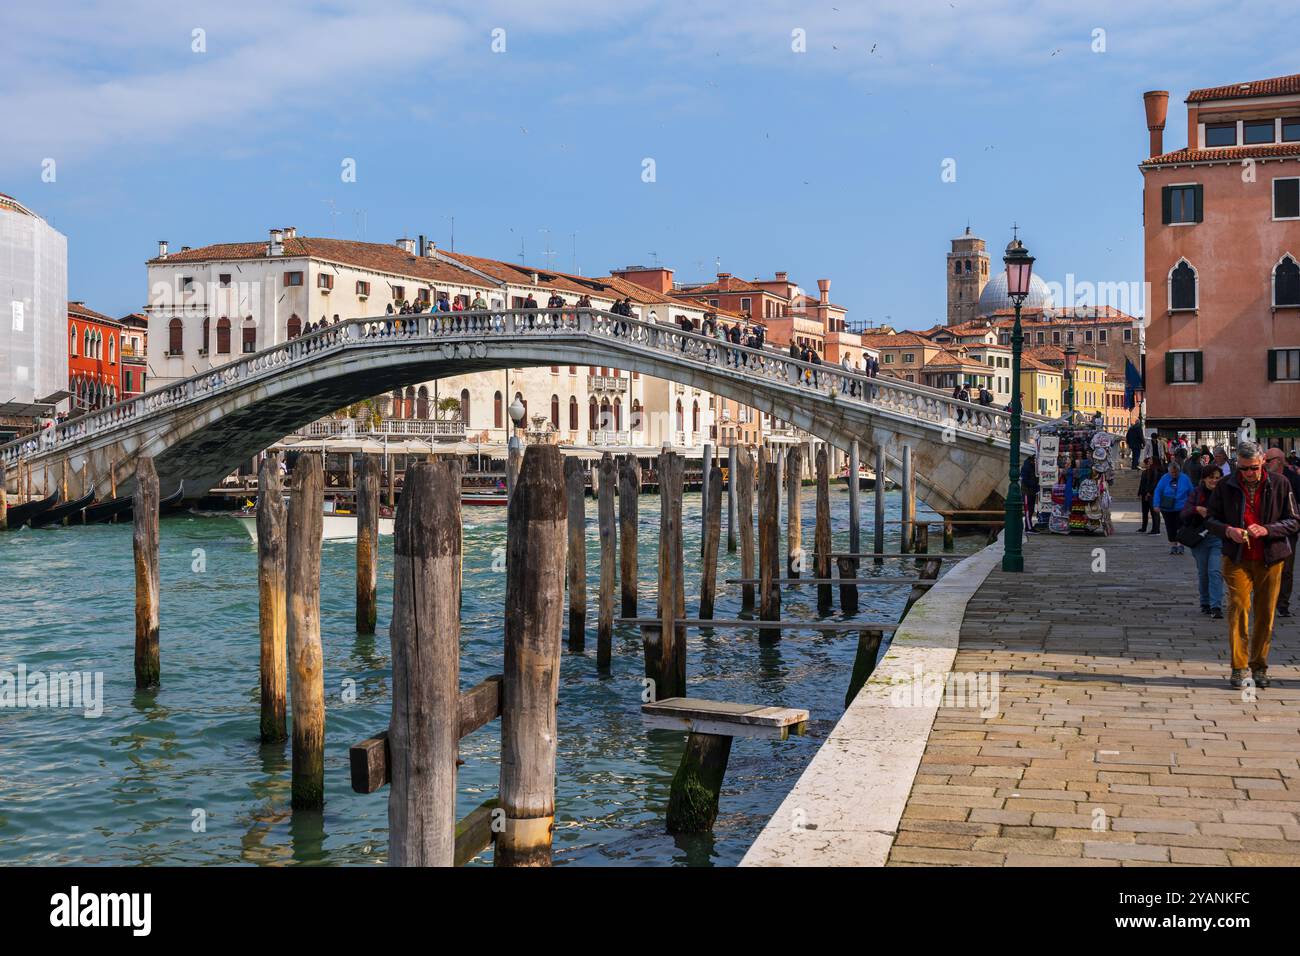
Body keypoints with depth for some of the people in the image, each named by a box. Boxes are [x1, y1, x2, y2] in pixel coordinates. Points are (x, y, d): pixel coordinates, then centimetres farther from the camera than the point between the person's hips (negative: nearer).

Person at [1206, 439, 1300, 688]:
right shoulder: (1226, 486, 1)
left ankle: (1259, 666, 20)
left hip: (1270, 560, 1)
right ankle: (1239, 667, -5)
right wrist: (1228, 530, -14)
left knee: (1265, 614, 6)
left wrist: (1266, 529, -17)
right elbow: (1211, 519, 7)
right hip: (1237, 559, -1)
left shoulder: (1280, 484, -1)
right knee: (1238, 608, -11)